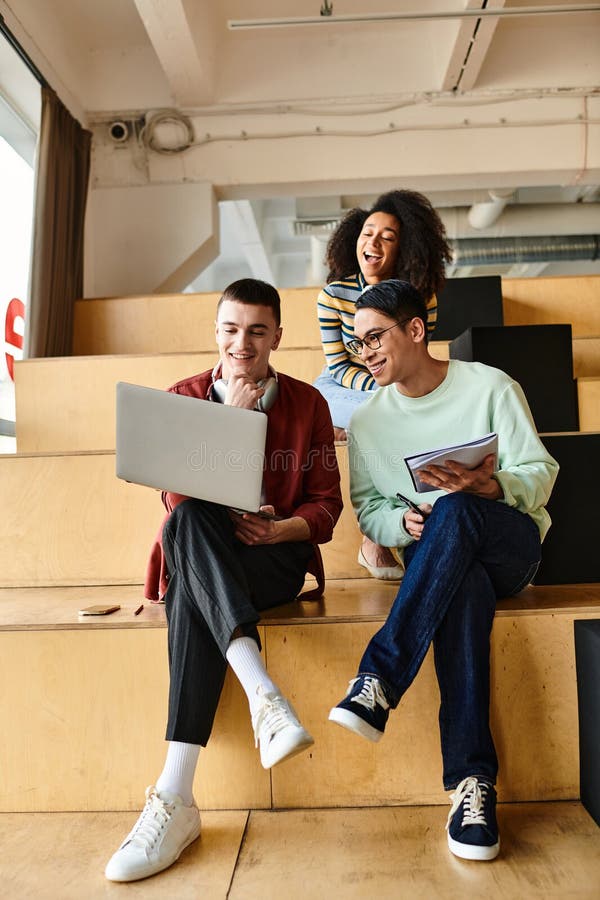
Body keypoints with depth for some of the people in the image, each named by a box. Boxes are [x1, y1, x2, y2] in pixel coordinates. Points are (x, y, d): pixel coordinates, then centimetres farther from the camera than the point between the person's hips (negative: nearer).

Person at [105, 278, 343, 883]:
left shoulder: (306, 403, 8)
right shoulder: (185, 397, 9)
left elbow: (327, 503, 4)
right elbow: (177, 497, -3)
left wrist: (282, 529, -19)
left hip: (277, 560, -1)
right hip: (195, 561, 2)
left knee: (194, 596, -35)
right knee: (189, 520, -37)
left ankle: (176, 796, -34)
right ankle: (263, 694, -46)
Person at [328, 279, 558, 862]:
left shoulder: (490, 386, 0)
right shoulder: (366, 422, 9)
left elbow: (540, 473, -4)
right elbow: (368, 507, 7)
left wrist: (489, 486, -26)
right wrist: (403, 522, -15)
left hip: (512, 542, -1)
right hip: (436, 557, 2)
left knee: (454, 511, -37)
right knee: (462, 584, -37)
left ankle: (379, 680, -39)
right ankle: (471, 780, -33)